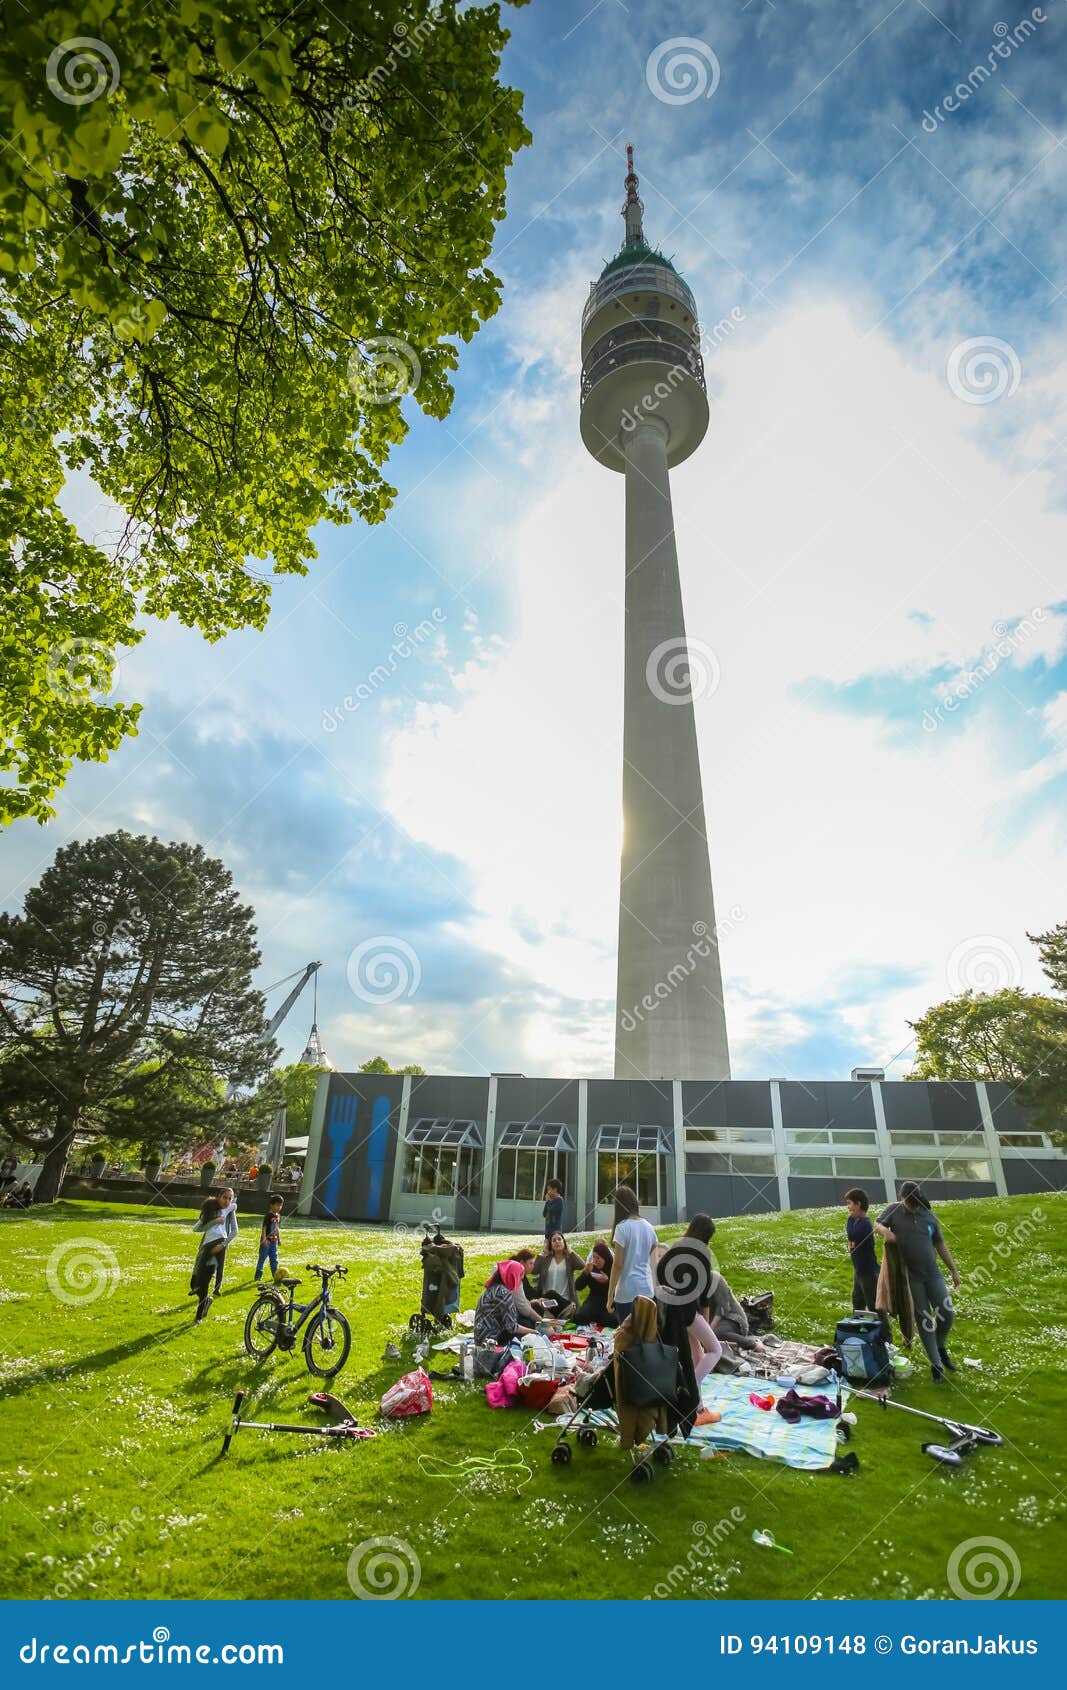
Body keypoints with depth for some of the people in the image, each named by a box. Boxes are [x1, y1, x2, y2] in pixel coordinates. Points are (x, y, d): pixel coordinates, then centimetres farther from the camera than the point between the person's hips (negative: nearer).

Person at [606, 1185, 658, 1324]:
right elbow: (653, 1262, 11)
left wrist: (610, 1296, -6)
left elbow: (617, 1264, -12)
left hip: (627, 1293, -5)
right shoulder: (648, 1227, 4)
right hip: (647, 1290, 5)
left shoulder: (622, 1227, -12)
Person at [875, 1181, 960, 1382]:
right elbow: (877, 1224, -2)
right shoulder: (894, 1210, -7)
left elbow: (941, 1245, 10)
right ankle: (936, 1364, 16)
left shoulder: (930, 1216, 0)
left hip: (933, 1273, 2)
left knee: (947, 1313, 0)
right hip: (911, 1277, -2)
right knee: (925, 1321, 3)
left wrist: (954, 1271, 13)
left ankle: (941, 1349, 28)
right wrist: (885, 1231, -25)